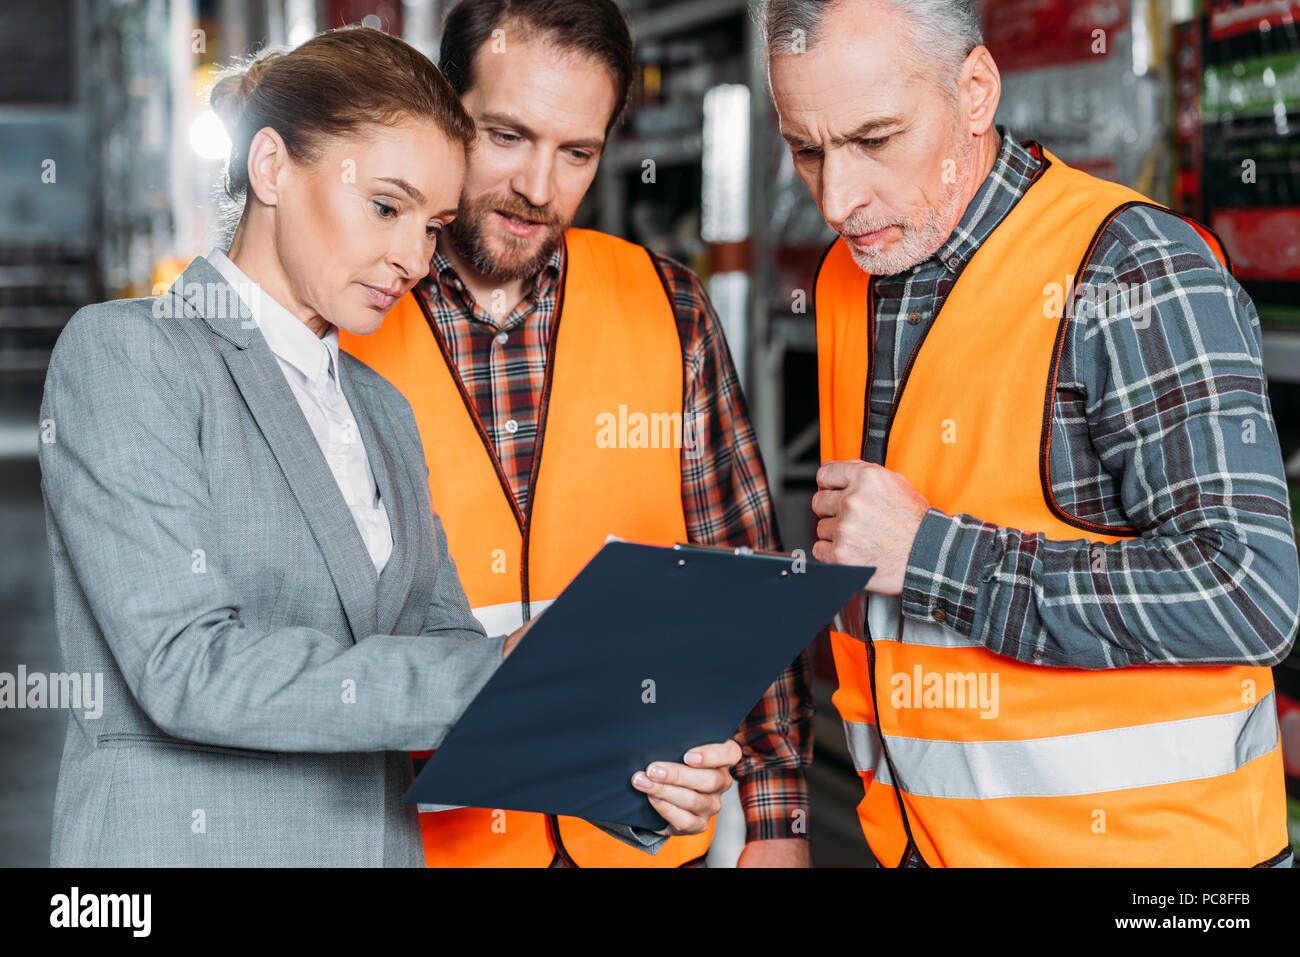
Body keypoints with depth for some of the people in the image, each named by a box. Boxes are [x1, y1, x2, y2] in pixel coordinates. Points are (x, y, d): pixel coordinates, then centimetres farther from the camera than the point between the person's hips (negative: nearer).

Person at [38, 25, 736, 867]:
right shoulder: (124, 352, -8)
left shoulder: (383, 411, 14)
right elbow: (187, 667, -19)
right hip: (180, 843, -6)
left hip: (383, 840, 6)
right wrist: (499, 672, -23)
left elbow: (447, 647, 8)